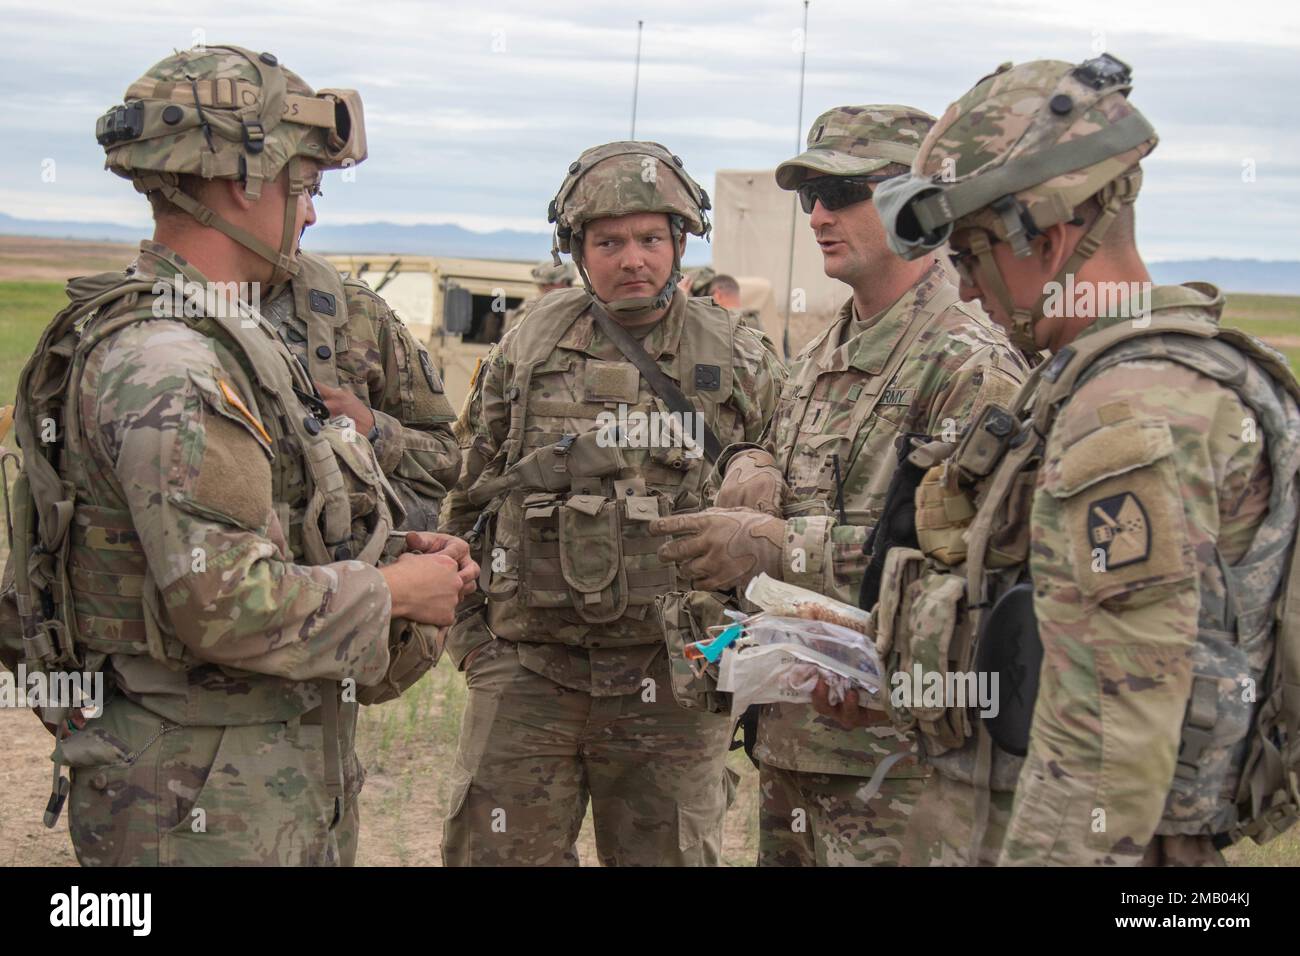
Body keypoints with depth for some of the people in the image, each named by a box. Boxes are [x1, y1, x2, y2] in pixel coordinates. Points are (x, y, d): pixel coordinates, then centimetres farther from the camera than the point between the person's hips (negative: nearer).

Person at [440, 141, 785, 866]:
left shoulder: (741, 364, 3)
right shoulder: (525, 353, 6)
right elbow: (469, 499, 13)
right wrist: (469, 625, 8)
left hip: (673, 677, -1)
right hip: (527, 669, 1)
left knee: (669, 855, 10)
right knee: (497, 852, 4)